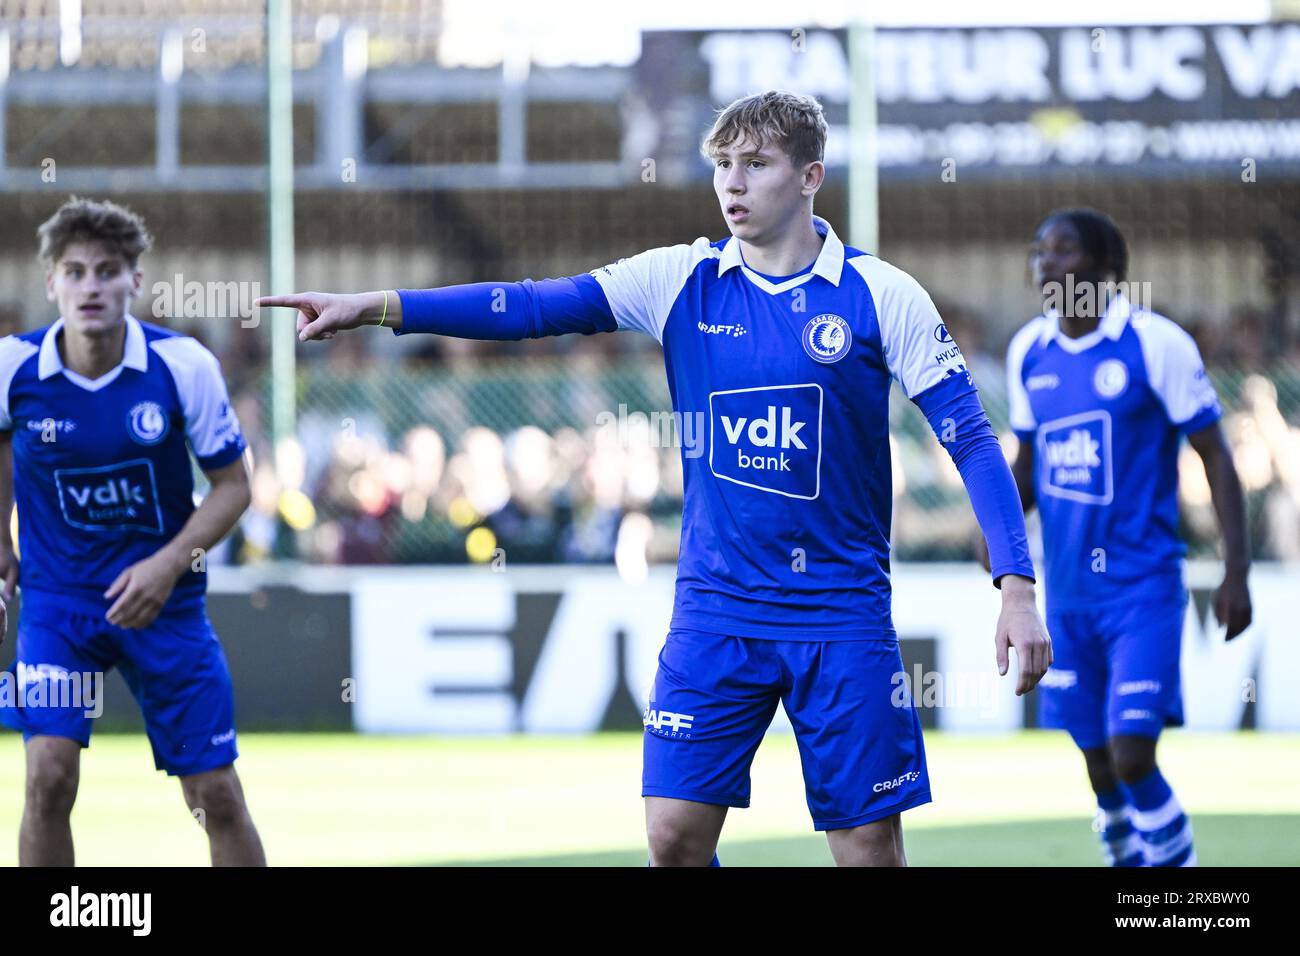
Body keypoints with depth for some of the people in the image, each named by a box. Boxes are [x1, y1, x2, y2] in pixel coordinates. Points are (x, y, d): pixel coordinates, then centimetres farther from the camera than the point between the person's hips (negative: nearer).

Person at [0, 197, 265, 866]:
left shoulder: (183, 366, -14)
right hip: (56, 597, 0)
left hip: (162, 600, 0)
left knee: (216, 796, 1)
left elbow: (232, 485, -5)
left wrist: (169, 565, -19)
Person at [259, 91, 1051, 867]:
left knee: (868, 845, -2)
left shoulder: (882, 296, -4)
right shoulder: (682, 282, 2)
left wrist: (1018, 591, -11)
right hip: (716, 612, 2)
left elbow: (972, 440, -4)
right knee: (676, 834, -4)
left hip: (842, 621, -2)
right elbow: (533, 306, -5)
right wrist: (376, 306, -16)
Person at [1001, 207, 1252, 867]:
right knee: (1101, 768, 8)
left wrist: (1236, 571, -11)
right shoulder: (1029, 352, 6)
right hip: (1068, 595, 5)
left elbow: (1214, 454, -6)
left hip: (1143, 589, -5)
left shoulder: (1155, 344, -11)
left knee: (1133, 759, -14)